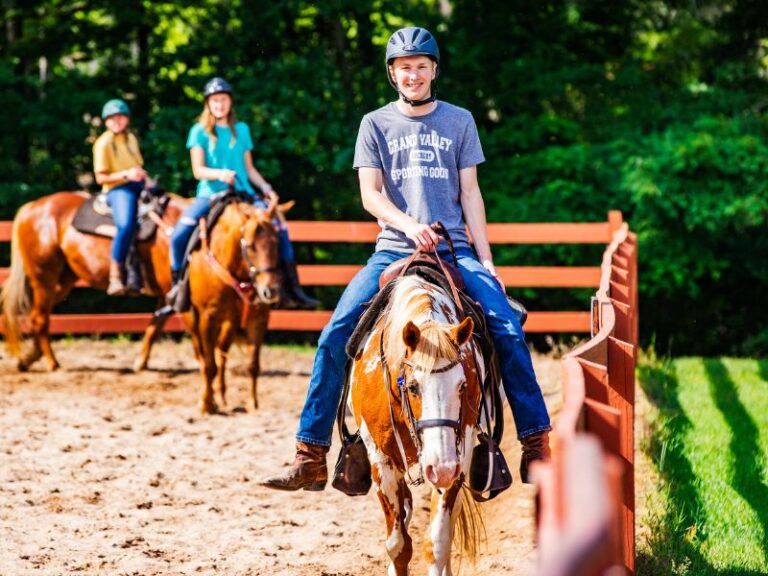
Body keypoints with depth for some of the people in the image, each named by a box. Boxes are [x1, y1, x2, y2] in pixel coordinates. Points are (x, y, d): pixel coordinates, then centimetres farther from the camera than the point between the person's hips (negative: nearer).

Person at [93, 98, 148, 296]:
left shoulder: (131, 139, 16)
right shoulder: (103, 143, -3)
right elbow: (101, 177, -7)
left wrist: (142, 175, 4)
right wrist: (126, 175, -19)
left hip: (137, 186, 7)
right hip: (116, 189, -7)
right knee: (126, 225, -34)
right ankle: (115, 277, -31)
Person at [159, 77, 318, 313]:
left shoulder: (241, 130, 13)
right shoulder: (200, 131, 3)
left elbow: (249, 168, 15)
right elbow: (198, 170, -4)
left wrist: (265, 187, -1)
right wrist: (219, 174, -24)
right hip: (210, 194, -2)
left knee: (279, 227, -16)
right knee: (179, 234, -25)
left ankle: (292, 289, -8)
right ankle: (176, 289, -8)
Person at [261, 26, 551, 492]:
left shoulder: (460, 121, 10)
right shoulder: (376, 124, 9)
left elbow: (470, 193, 8)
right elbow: (370, 194, 1)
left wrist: (487, 263, 0)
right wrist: (409, 225, -18)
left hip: (453, 249, 0)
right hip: (393, 249, 0)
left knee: (509, 331, -18)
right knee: (335, 335, -16)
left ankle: (536, 446, -8)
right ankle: (311, 457, -12)